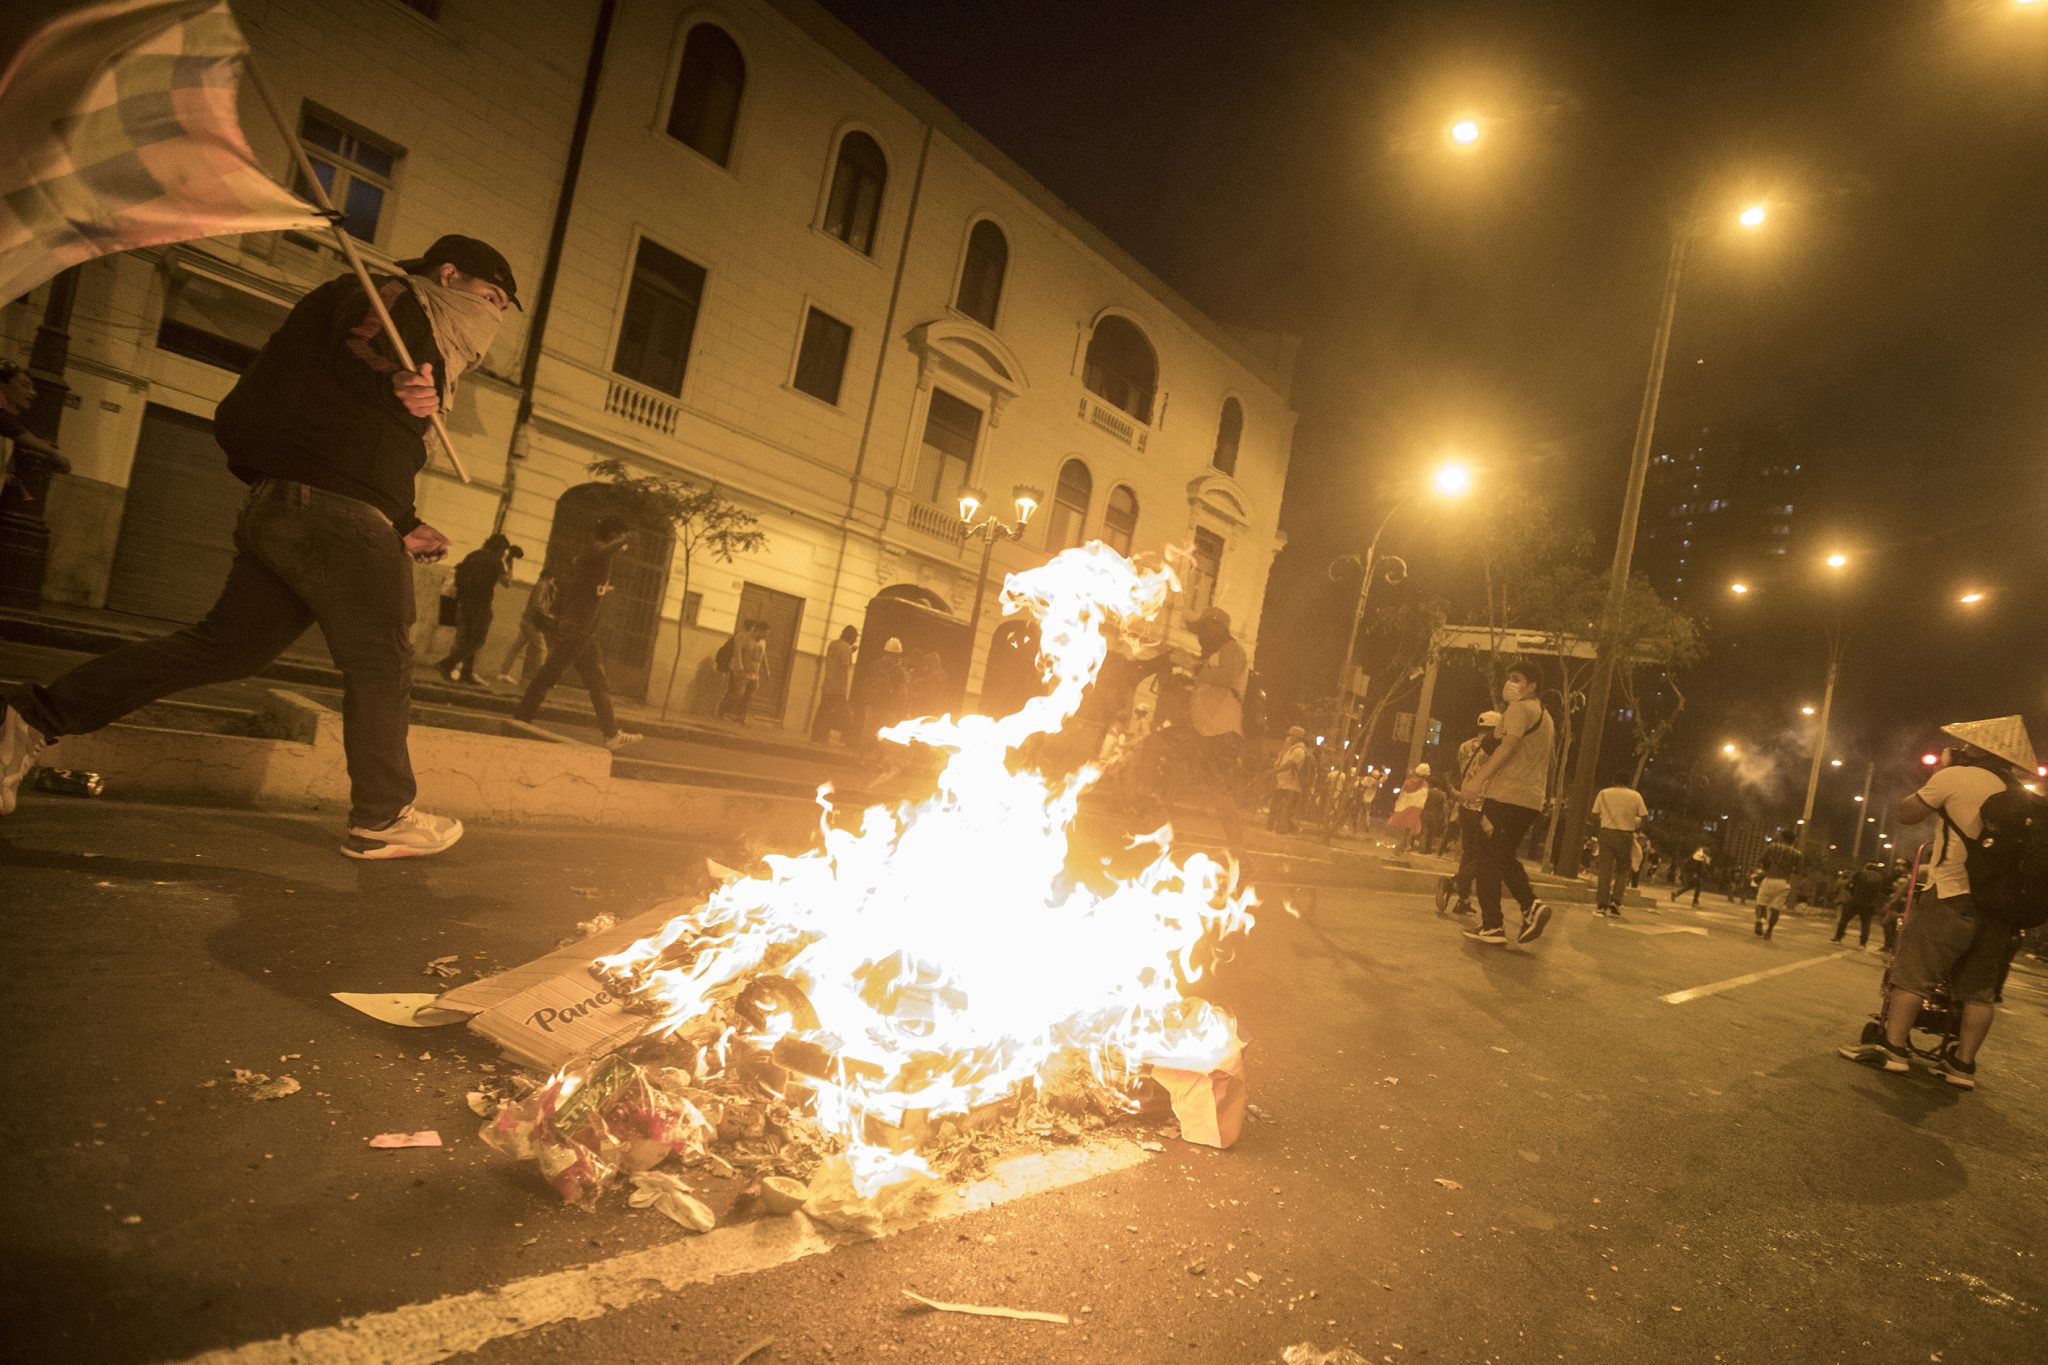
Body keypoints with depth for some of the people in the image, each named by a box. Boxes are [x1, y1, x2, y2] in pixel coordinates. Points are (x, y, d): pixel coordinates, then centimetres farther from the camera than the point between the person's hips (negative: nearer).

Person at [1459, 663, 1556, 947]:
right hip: (1532, 799, 9)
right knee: (1505, 857, 17)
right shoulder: (1545, 716, 23)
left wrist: (1479, 778, -26)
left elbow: (1508, 745, -21)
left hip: (1506, 795, -9)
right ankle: (1531, 905, -1)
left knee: (1488, 858, -4)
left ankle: (1492, 925, -6)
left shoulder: (1520, 709, -7)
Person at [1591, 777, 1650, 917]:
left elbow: (1595, 816, 2)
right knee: (1622, 871, 12)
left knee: (1604, 869, 3)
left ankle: (1601, 905, 0)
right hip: (1626, 835, 0)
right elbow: (1644, 817, 0)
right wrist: (1637, 830, 15)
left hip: (1606, 832, 1)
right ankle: (1615, 902, -2)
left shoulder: (1603, 793, 5)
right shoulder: (1635, 796, 4)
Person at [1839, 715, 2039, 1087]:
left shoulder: (1957, 777, -5)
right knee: (1979, 989, 9)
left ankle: (1891, 1047, -4)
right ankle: (1962, 1063, 11)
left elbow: (1907, 814, 2)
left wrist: (1937, 775, 13)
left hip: (1956, 896, -7)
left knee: (1913, 973, -2)